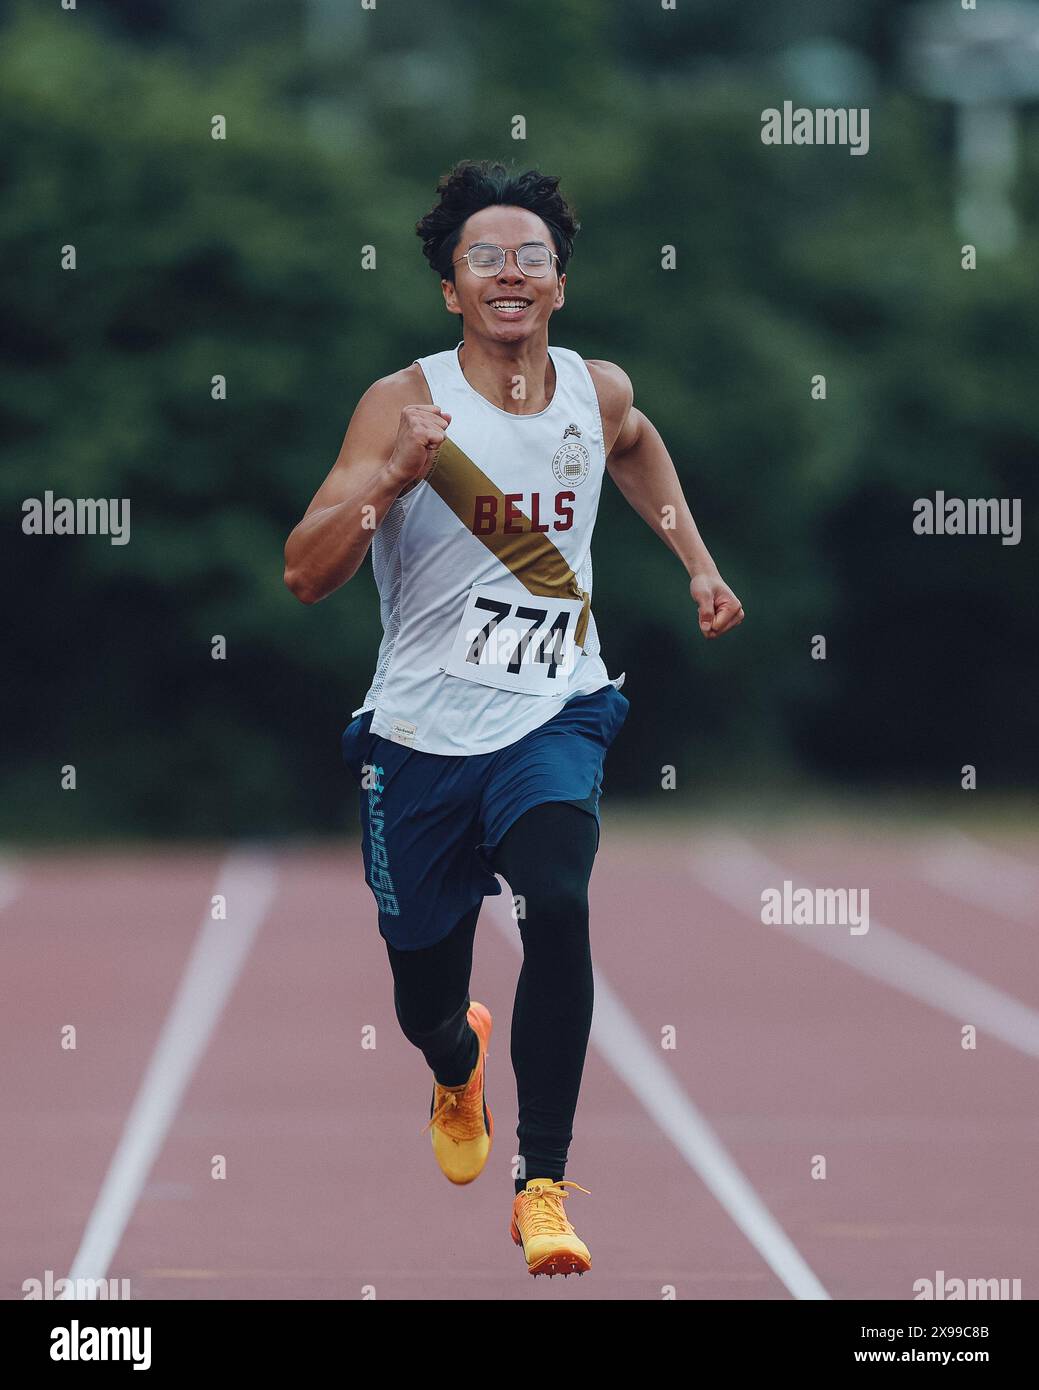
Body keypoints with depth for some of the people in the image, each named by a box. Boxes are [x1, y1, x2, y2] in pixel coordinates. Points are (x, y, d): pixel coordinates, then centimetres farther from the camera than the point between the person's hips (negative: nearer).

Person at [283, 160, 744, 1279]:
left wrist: (698, 562, 23)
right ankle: (457, 1075, 51)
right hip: (421, 728, -1)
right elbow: (304, 575, -20)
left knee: (558, 905, -28)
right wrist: (394, 476, -34)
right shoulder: (404, 405, -11)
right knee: (424, 995, 10)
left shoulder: (598, 392, 1)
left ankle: (543, 1186, -19)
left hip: (552, 716, 1)